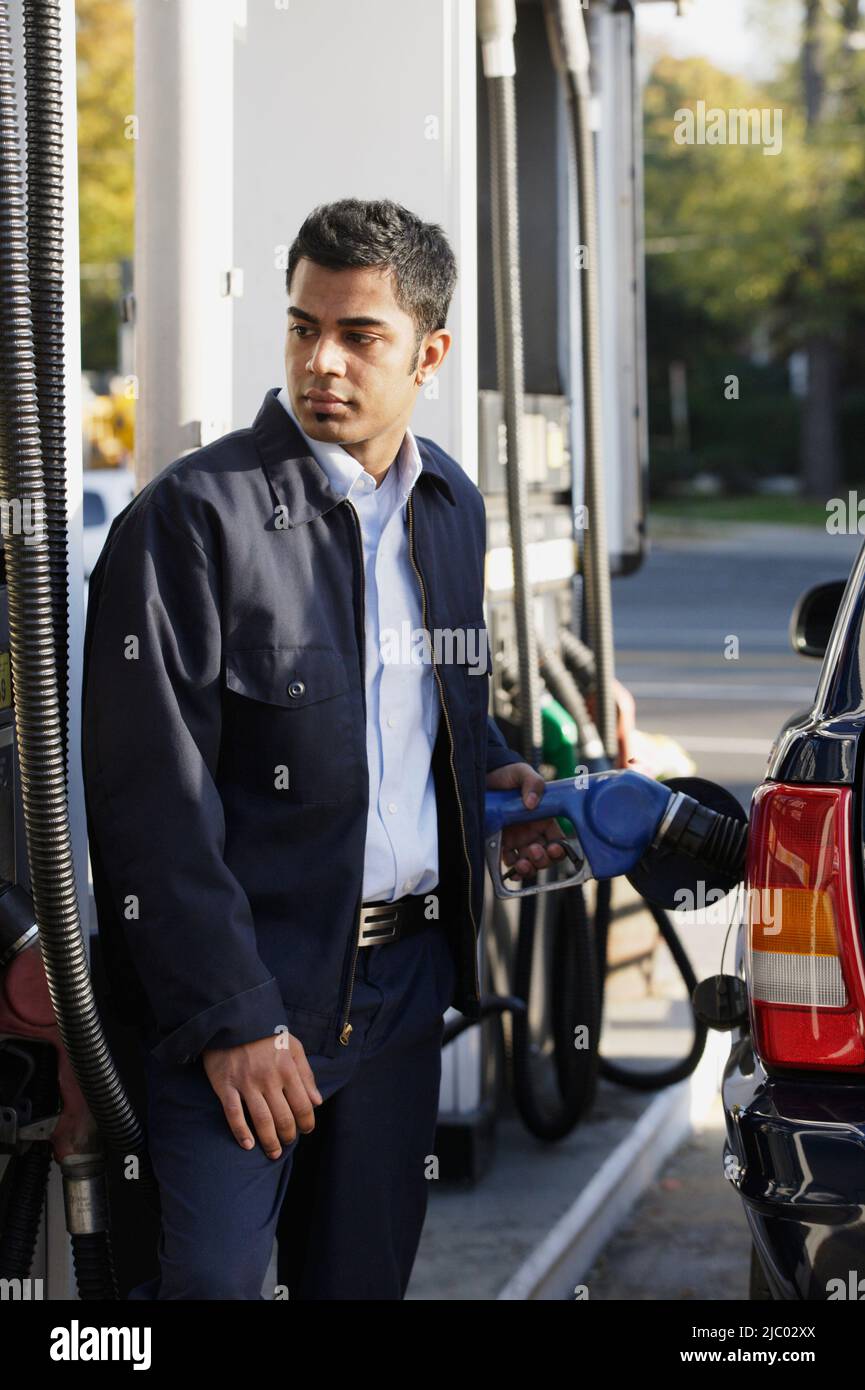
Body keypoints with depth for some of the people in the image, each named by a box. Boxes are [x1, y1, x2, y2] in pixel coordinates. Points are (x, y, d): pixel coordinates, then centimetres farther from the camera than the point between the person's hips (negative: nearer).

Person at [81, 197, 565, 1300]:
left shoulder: (452, 508, 11)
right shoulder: (194, 516, -10)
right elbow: (153, 802, -14)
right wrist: (230, 1017, -17)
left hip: (406, 972, 6)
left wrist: (493, 771, 6)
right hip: (246, 983, -6)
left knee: (365, 1277, 12)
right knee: (210, 1279, -11)